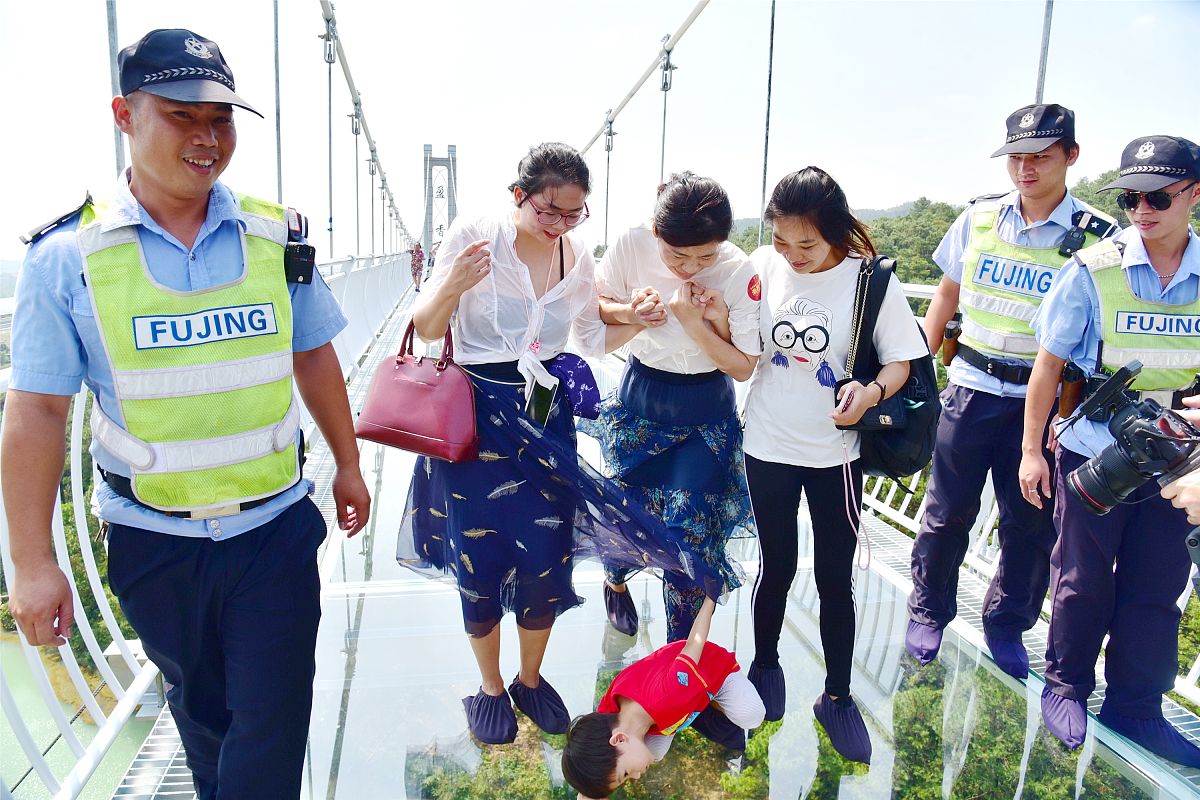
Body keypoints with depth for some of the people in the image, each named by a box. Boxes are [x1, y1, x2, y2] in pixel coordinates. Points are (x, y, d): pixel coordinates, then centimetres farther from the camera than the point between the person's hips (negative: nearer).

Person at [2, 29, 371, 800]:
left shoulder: (275, 234, -3)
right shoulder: (68, 254, -9)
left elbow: (313, 357, 6)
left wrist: (348, 464, 11)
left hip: (274, 526, 0)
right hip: (155, 541, 0)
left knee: (272, 722, 6)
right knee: (203, 711, 22)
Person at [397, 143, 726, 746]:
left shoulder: (578, 257, 3)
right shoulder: (472, 237, -10)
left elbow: (592, 339, 15)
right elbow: (426, 330, -5)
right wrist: (450, 286, -24)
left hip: (546, 419, 3)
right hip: (475, 418, -3)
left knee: (547, 557, 5)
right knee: (480, 560, 5)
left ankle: (531, 680, 33)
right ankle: (489, 688, 32)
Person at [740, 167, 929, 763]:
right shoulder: (764, 265, -8)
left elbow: (900, 361, -6)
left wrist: (873, 391, -26)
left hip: (834, 452, -1)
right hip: (767, 446, 1)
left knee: (835, 578, 10)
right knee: (776, 565, 17)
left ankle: (837, 696, 31)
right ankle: (765, 663, 42)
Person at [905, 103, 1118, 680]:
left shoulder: (1098, 236, -5)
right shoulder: (978, 218, 2)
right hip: (969, 390, 1)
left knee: (1031, 522, 9)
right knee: (947, 511, 8)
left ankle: (1007, 624, 31)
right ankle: (928, 613, 28)